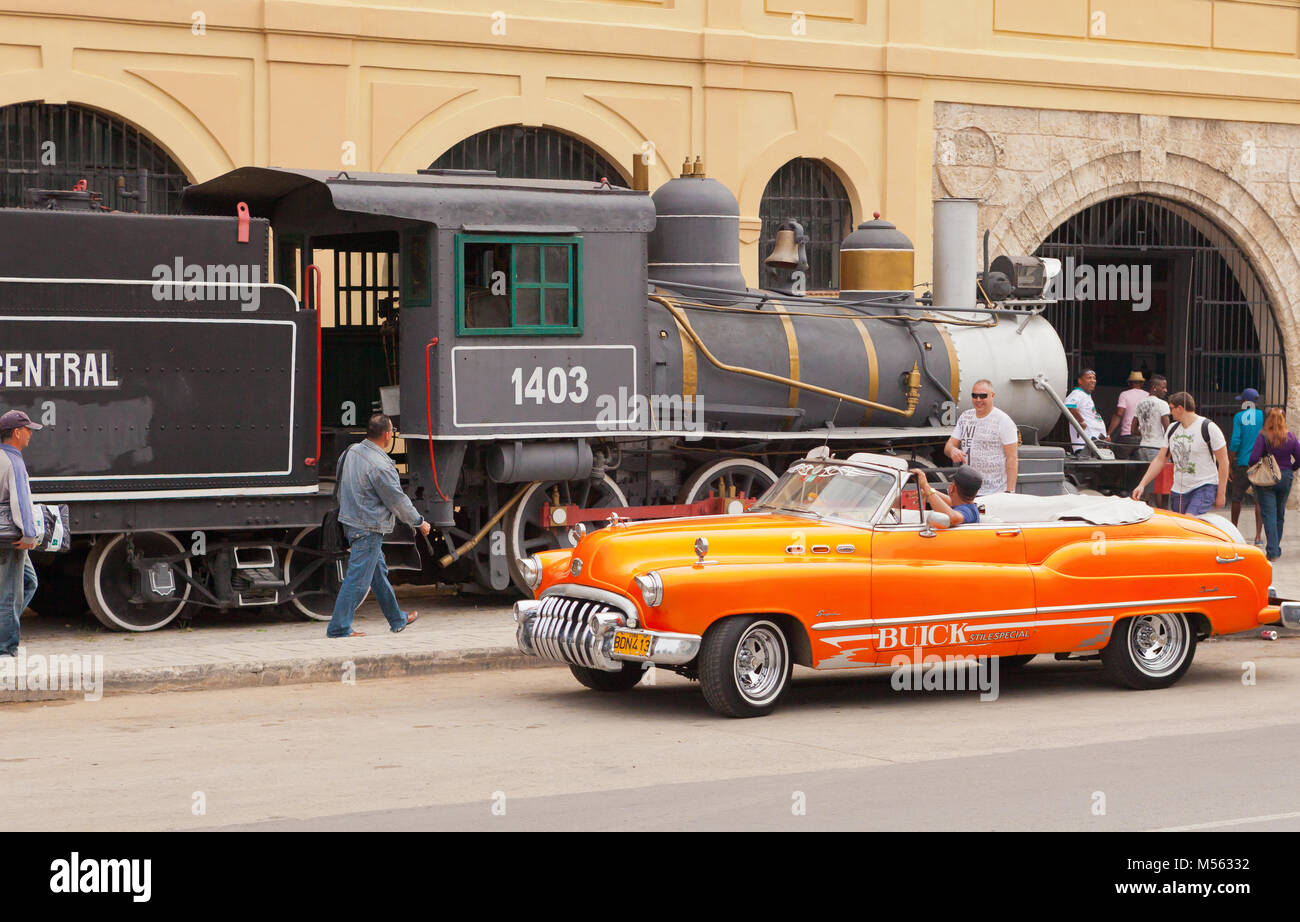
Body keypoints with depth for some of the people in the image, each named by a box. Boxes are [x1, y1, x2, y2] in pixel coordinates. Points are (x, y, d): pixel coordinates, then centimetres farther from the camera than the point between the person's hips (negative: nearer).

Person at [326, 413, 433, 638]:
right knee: (358, 578, -4)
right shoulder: (380, 466, -23)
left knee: (379, 572, 20)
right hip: (368, 529, -10)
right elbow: (398, 501, -14)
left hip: (351, 522, 10)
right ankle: (339, 628, -1)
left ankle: (397, 619, 32)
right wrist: (420, 522, -1)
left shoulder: (352, 451, 4)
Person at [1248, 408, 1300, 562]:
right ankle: (1276, 548, 27)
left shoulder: (1263, 437, -13)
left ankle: (1272, 551, -12)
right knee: (1280, 514, 17)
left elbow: (1254, 458, -17)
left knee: (1269, 514, -2)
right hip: (1285, 479, 4)